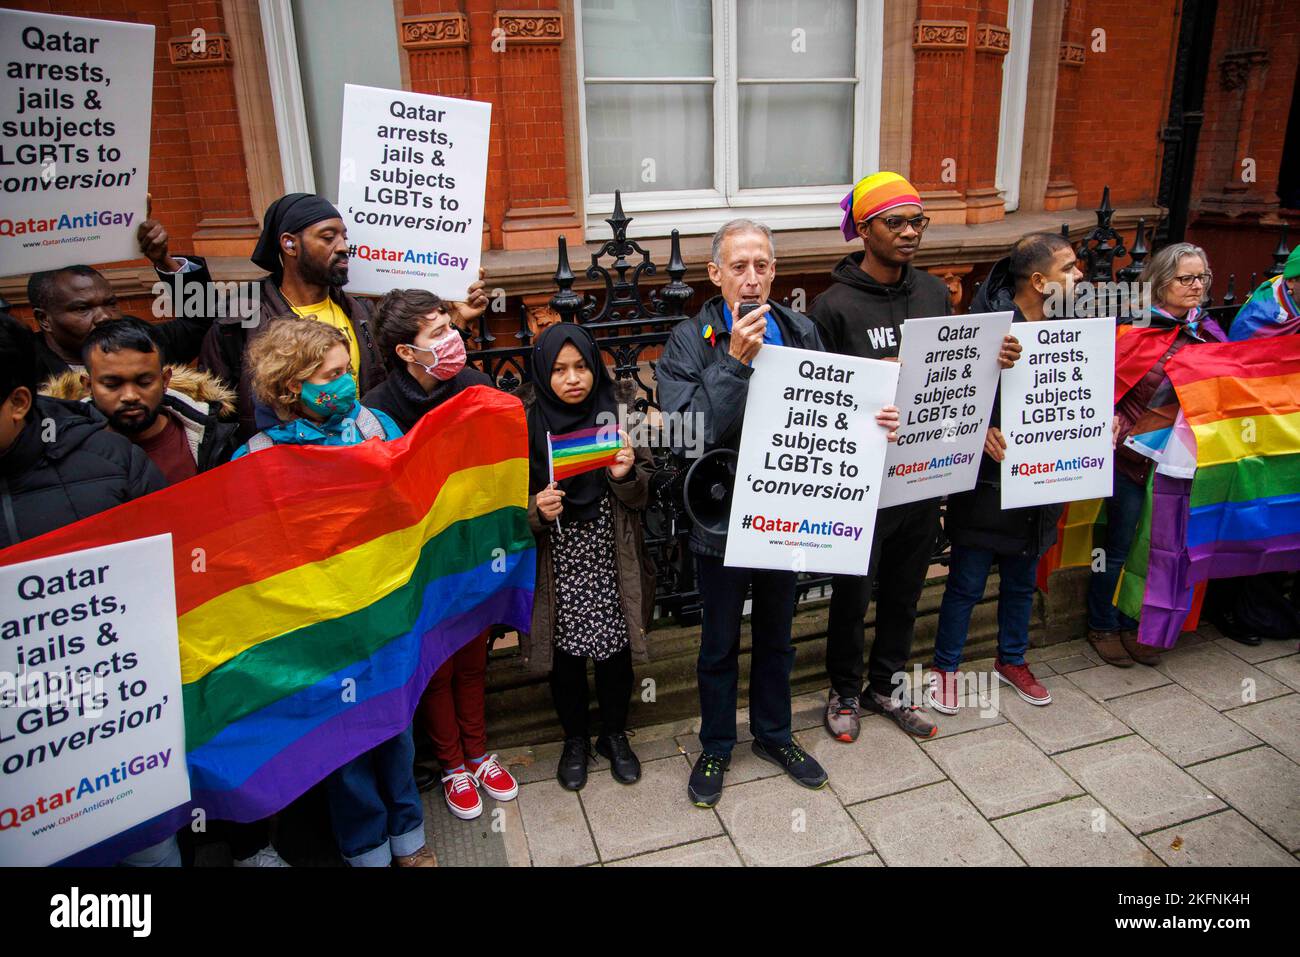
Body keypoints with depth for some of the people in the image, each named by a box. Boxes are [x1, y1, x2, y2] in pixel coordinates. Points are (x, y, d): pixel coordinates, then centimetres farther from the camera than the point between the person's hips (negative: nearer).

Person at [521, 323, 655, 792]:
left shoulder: (617, 408, -4)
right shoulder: (524, 422, -7)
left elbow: (644, 493, 1)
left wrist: (628, 475, -21)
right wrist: (536, 509, -22)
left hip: (611, 560, 1)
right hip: (557, 564, -1)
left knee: (616, 651, 12)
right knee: (566, 655, 13)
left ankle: (614, 735, 38)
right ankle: (575, 739, 38)